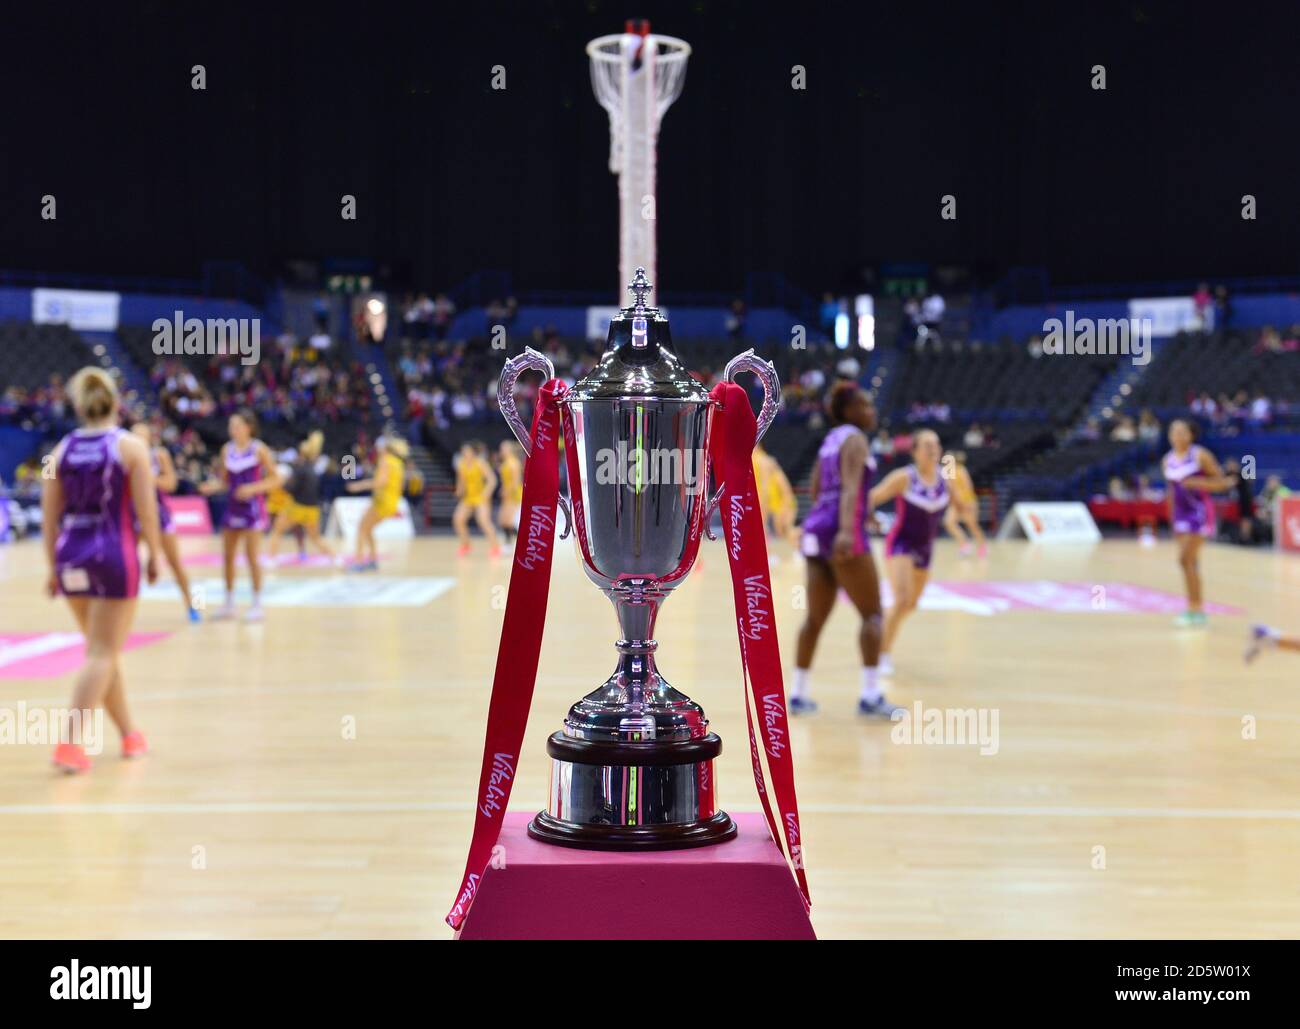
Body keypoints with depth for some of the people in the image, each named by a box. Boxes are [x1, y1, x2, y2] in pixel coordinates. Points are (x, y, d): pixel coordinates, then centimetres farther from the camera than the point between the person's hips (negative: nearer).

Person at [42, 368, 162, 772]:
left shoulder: (62, 449, 5)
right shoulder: (131, 446, -6)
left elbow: (50, 516, 6)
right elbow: (146, 509, -9)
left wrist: (53, 567, 13)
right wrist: (154, 554, 3)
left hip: (71, 555, 5)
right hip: (115, 554, -5)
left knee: (105, 651, 18)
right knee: (102, 655, -1)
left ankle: (130, 734, 28)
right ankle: (69, 742, -12)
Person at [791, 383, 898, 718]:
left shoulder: (830, 440, 19)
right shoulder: (855, 439, -6)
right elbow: (850, 488, -21)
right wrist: (846, 530, -33)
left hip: (815, 528, 9)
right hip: (840, 529, -9)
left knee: (815, 618, 11)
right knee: (872, 613, -3)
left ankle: (798, 693, 13)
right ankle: (870, 695, -8)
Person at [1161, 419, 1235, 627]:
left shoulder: (1200, 455, -9)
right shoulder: (1167, 461, 8)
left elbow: (1221, 482, -8)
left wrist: (1199, 483, -24)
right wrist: (1172, 518, 18)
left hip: (1199, 511, -6)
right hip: (1180, 512, 6)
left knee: (1186, 559, -14)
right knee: (1191, 562, 9)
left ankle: (1195, 610, -8)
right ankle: (1197, 610, 16)